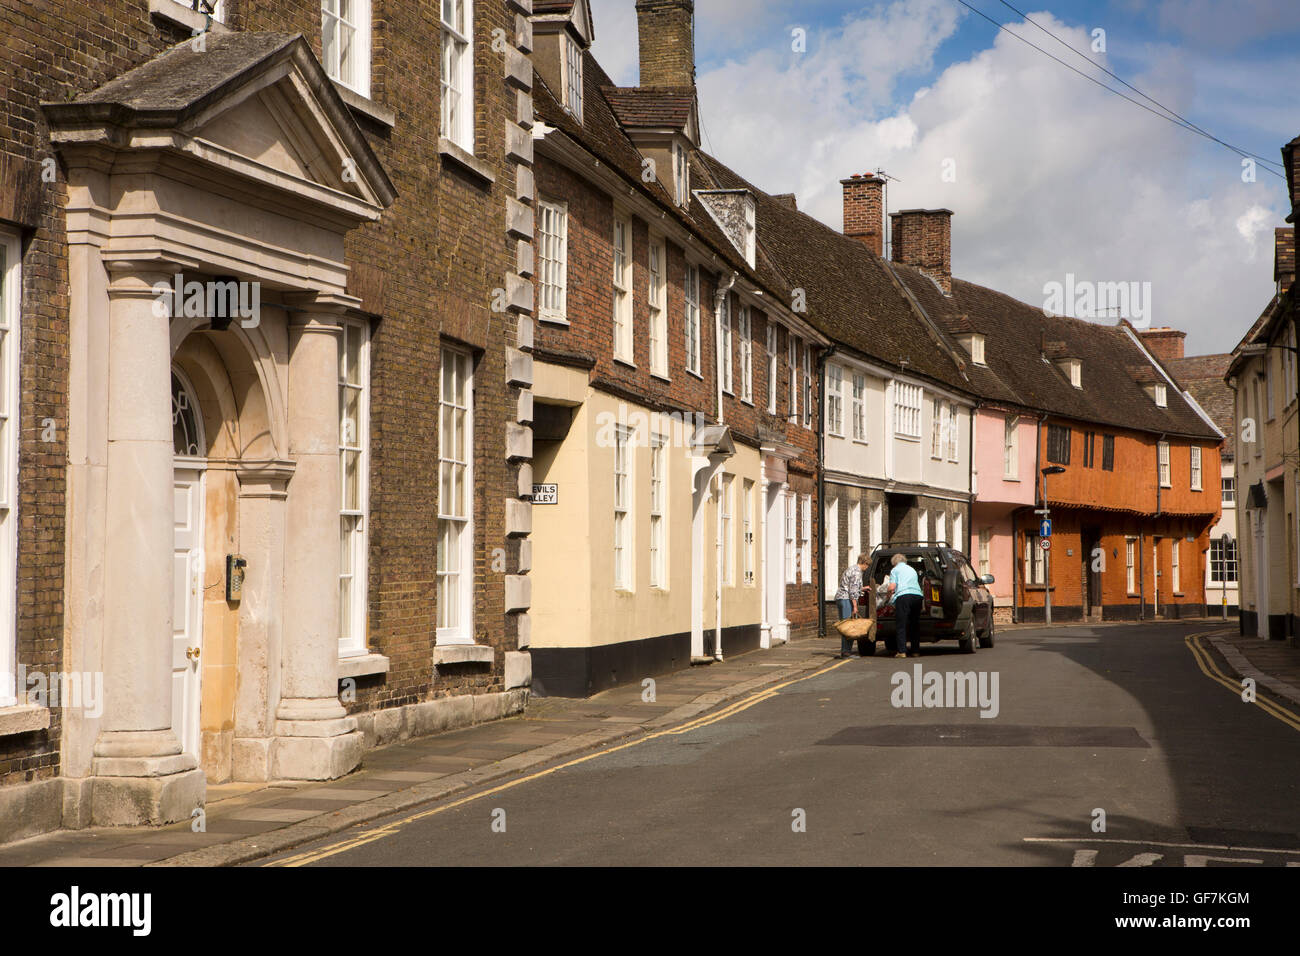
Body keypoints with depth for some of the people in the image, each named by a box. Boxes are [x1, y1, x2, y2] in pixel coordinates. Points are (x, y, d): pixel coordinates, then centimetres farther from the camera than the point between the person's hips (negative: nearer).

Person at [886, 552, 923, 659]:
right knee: (915, 624, 12)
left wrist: (890, 595, 20)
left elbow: (892, 587, -1)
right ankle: (915, 650, 11)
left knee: (900, 625, -4)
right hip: (917, 595, 5)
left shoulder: (895, 570, 12)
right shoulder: (912, 570, 29)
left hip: (903, 595, -5)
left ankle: (901, 651, -11)